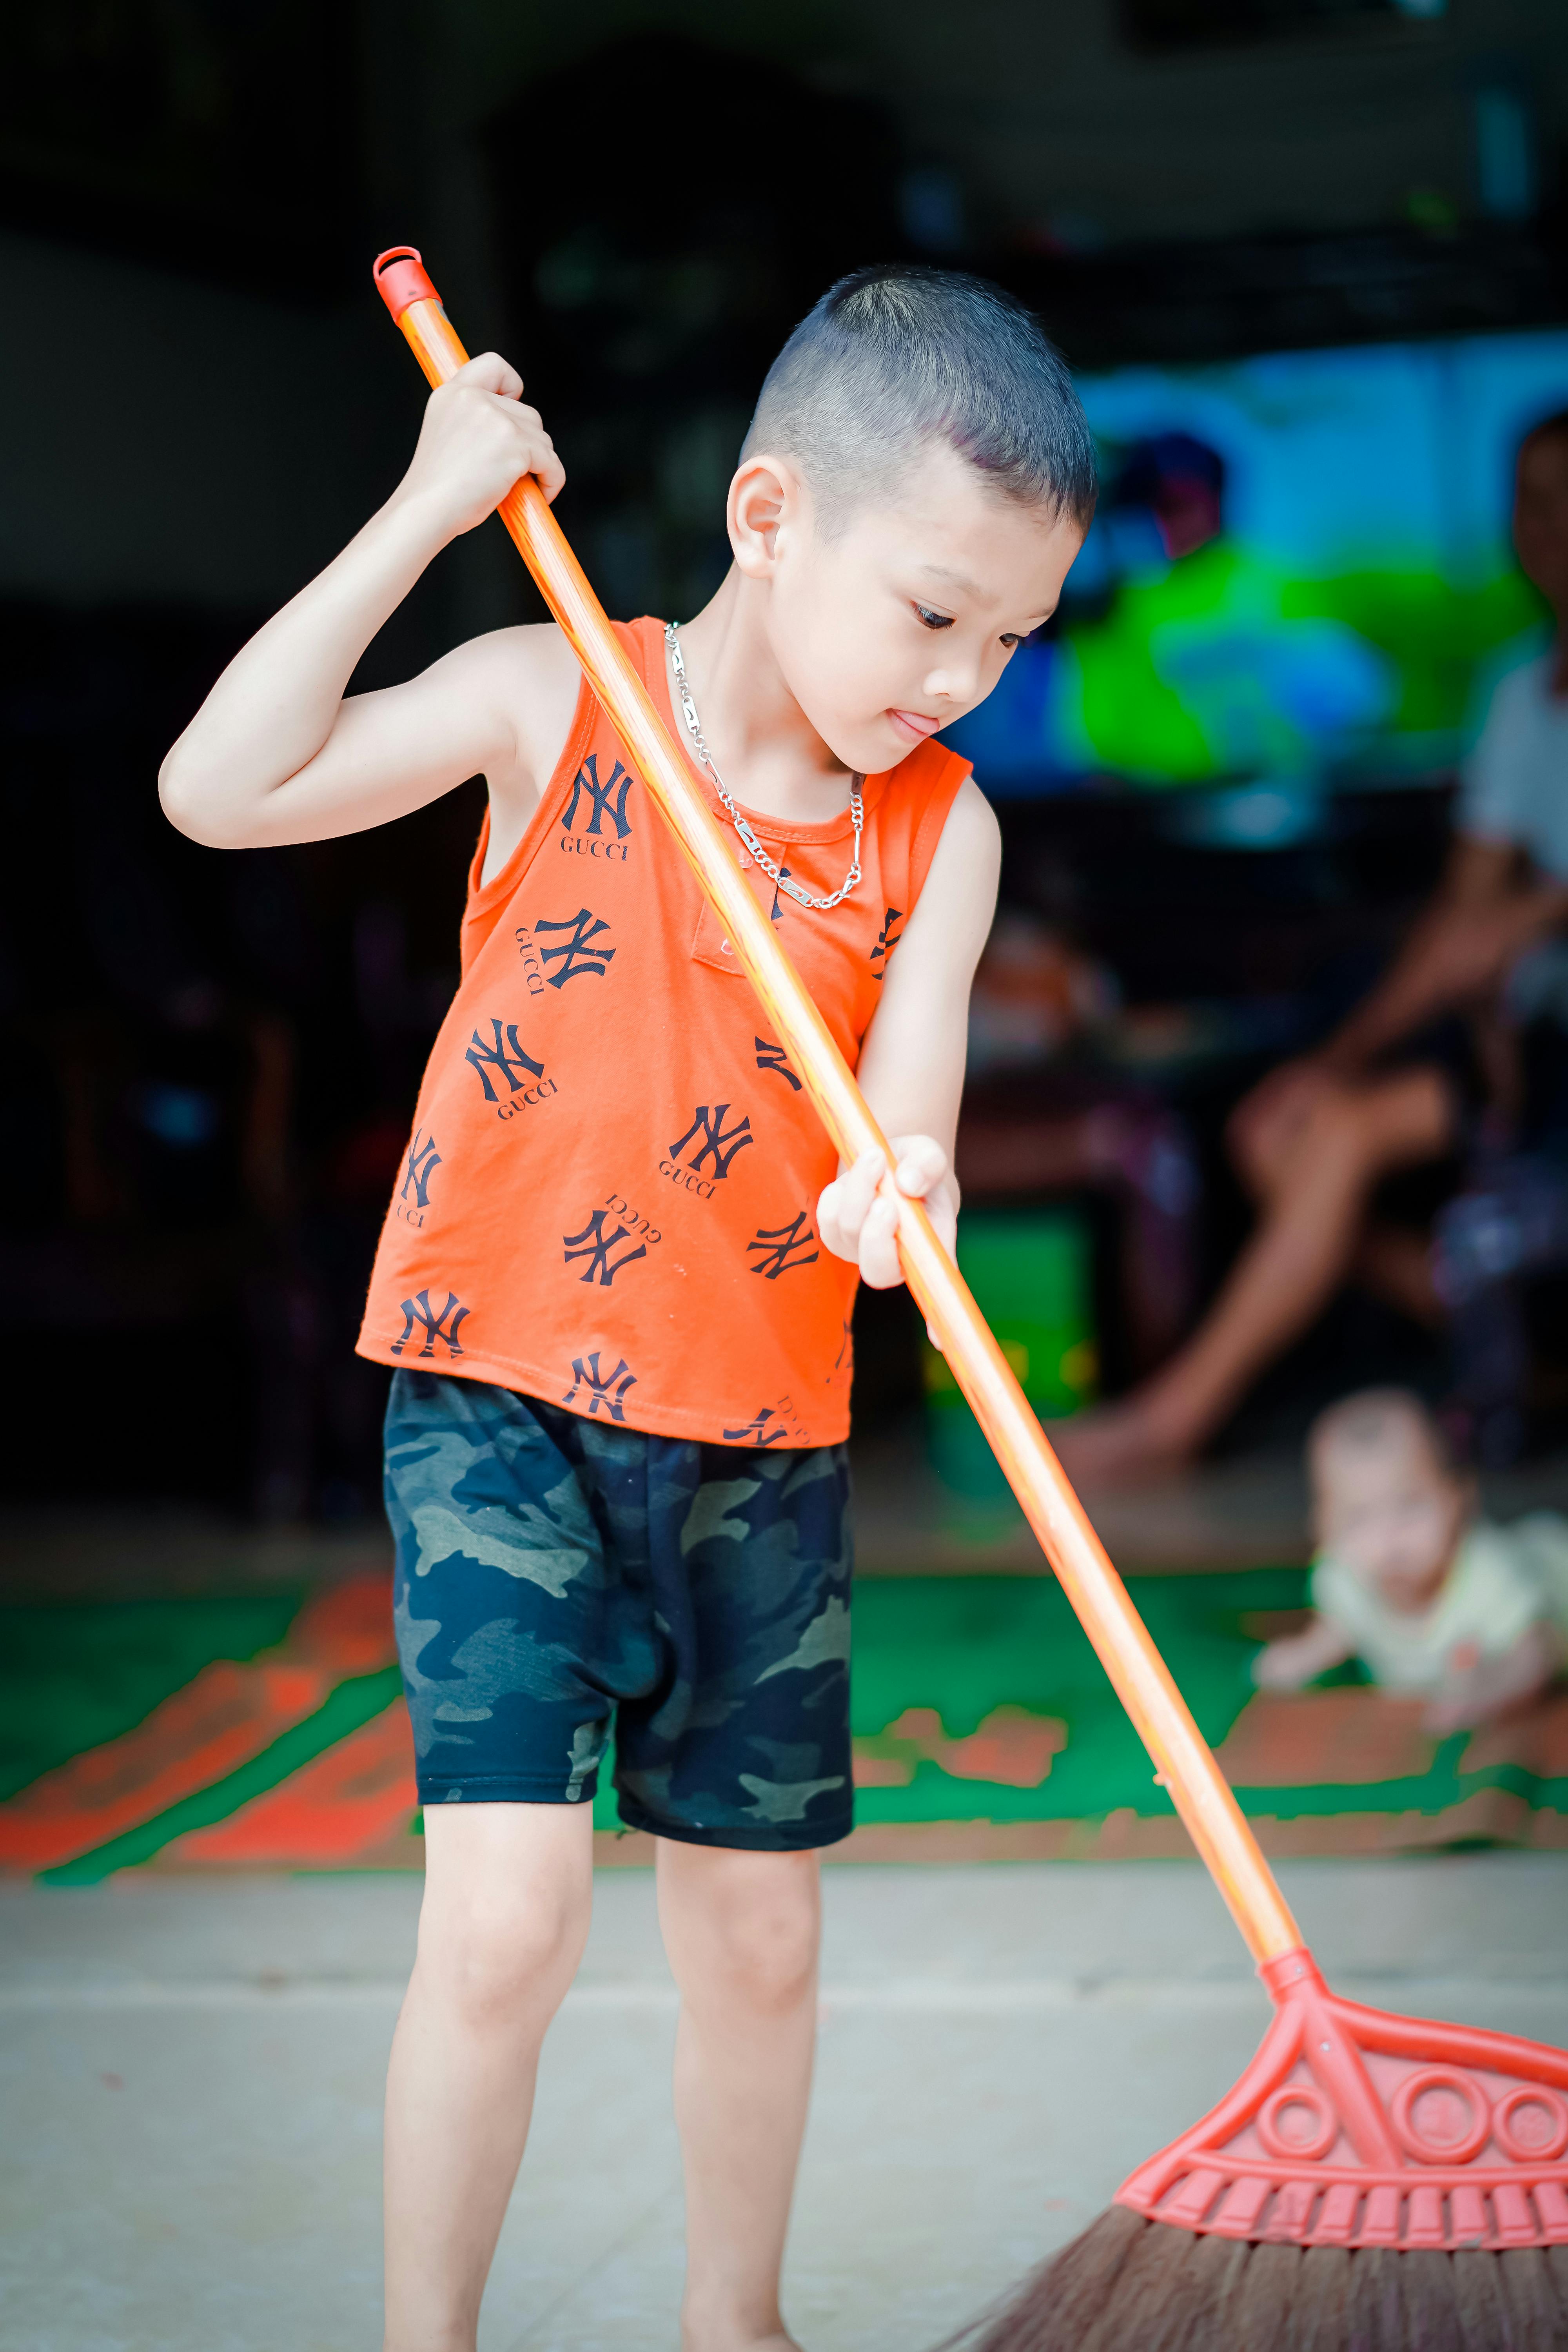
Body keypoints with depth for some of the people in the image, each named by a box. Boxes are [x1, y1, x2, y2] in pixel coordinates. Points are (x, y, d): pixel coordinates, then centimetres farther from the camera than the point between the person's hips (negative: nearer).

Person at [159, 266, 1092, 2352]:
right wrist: (422, 518, -16)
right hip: (501, 1406, -4)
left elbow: (904, 1123, -7)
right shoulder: (558, 702, -7)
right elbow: (221, 791, -14)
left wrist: (893, 1199, -32)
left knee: (758, 1933, 12)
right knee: (511, 1909, -15)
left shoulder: (941, 829, 0)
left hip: (766, 1440, 4)